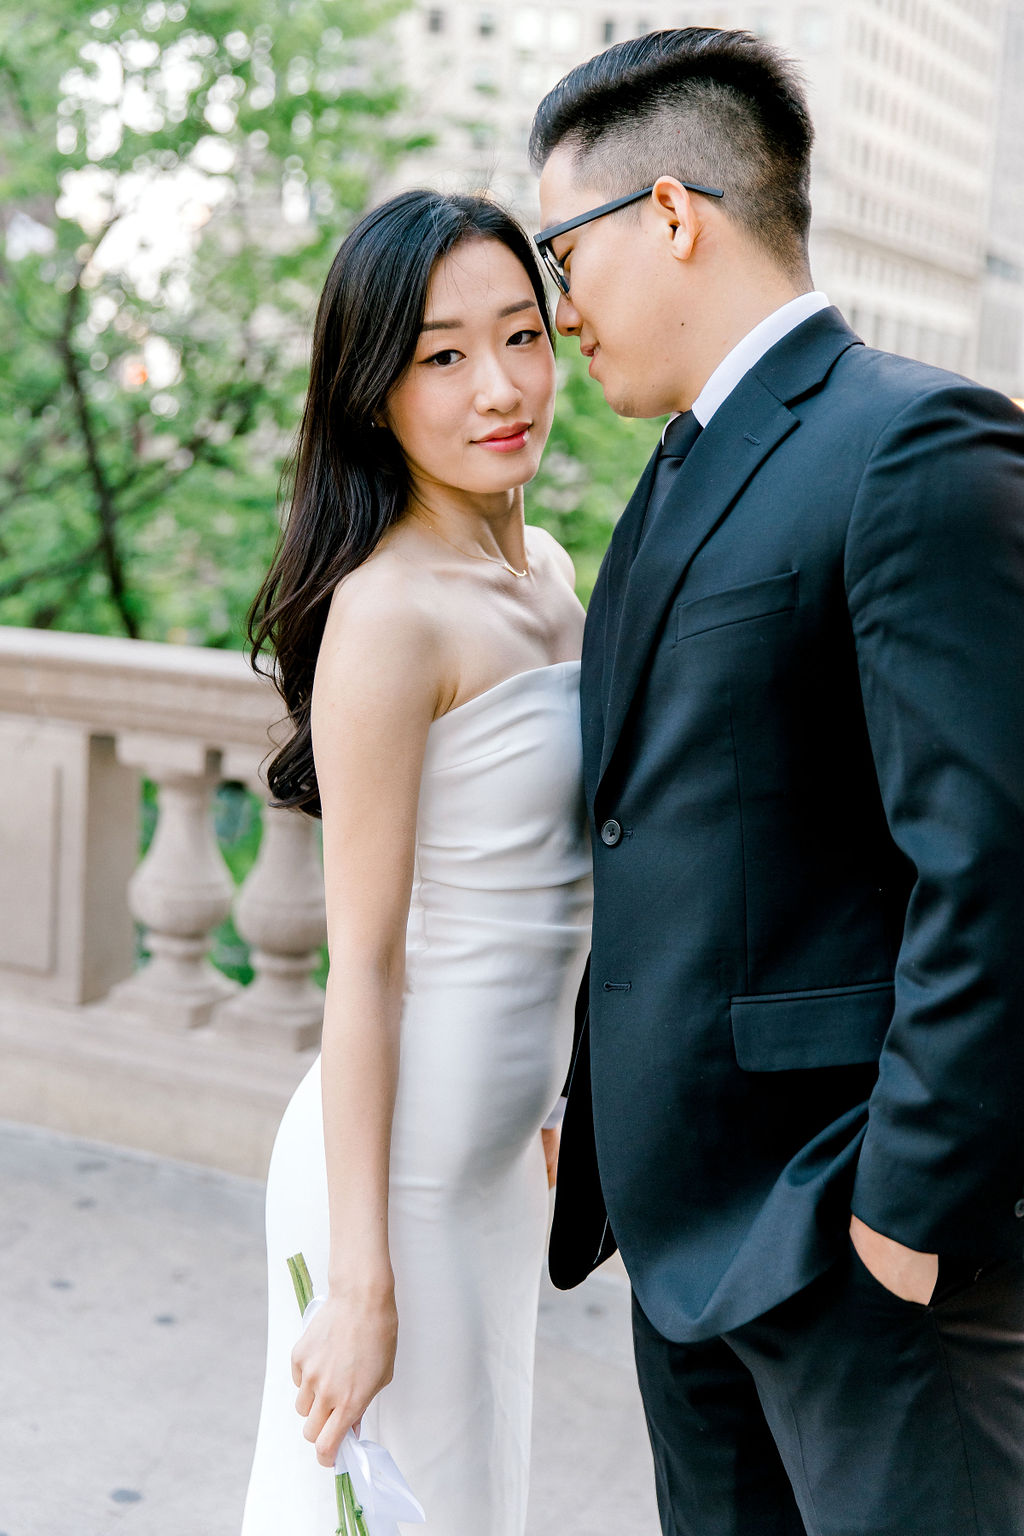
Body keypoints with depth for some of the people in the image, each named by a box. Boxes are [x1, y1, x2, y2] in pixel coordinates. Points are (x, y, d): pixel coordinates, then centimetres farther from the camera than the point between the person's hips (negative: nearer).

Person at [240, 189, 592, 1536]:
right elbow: (363, 969, -21)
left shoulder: (545, 567, 4)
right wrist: (362, 1281, -18)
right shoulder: (388, 614, -22)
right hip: (401, 1163, -8)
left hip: (500, 1156, 9)